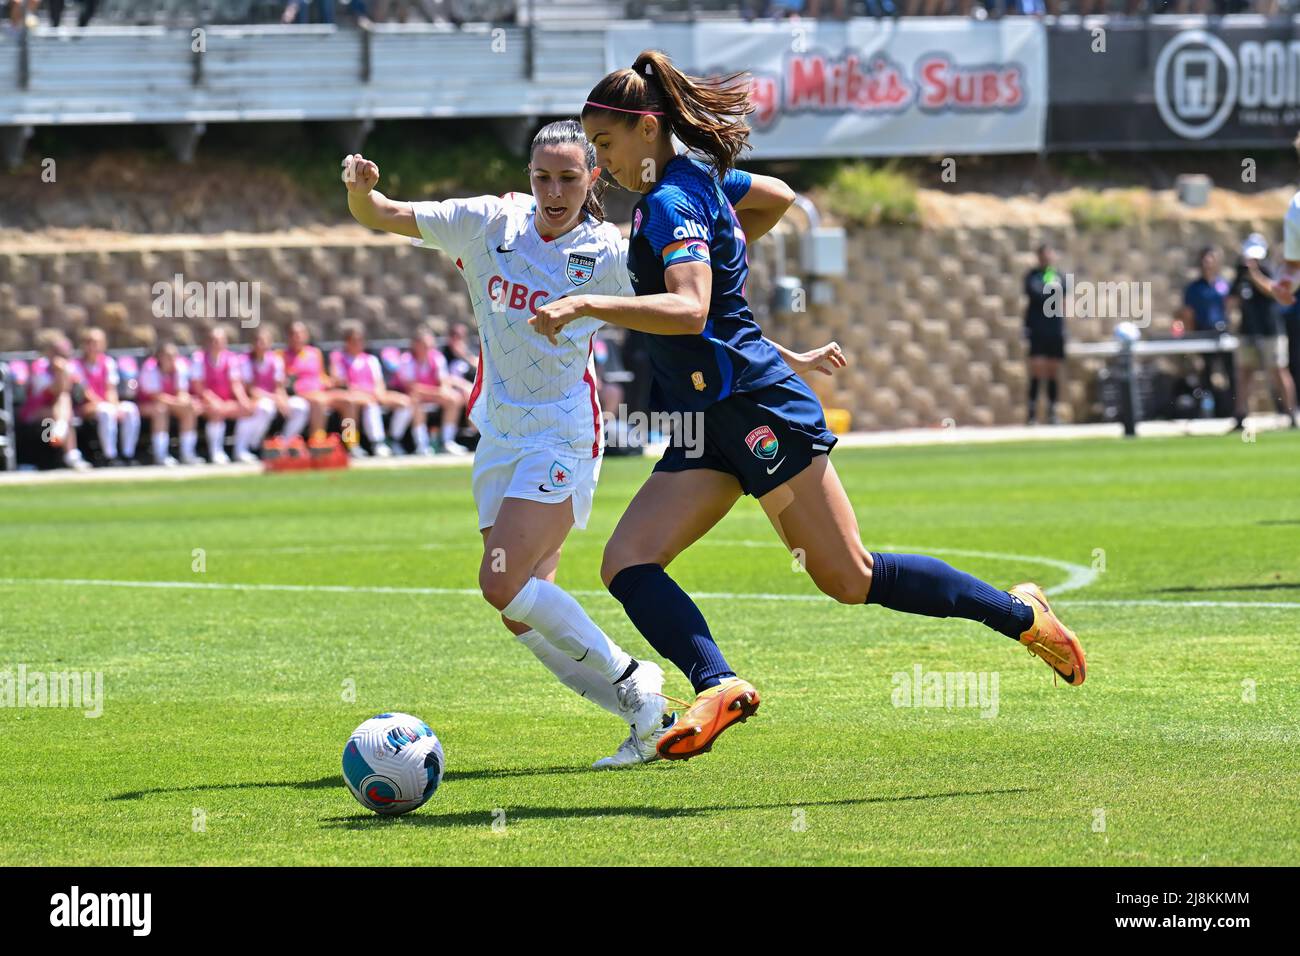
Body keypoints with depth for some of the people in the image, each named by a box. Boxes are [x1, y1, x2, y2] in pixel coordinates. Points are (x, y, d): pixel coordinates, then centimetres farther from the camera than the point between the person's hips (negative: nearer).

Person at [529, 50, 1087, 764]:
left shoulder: (671, 200, -14)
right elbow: (780, 197, 34)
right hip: (709, 423, 10)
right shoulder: (698, 177, 15)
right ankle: (717, 685, -26)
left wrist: (587, 304, -32)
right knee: (625, 564, -8)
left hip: (754, 405, -10)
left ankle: (1019, 613, 8)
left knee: (850, 580, -6)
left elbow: (689, 310, -29)